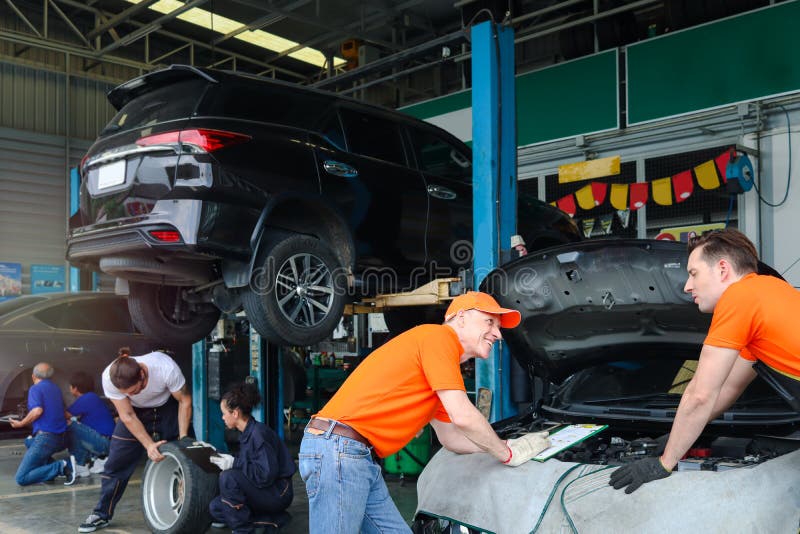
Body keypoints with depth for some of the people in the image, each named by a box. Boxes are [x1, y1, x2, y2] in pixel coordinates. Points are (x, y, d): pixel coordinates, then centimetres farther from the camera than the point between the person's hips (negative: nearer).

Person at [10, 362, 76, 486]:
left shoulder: (35, 389, -3)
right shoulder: (56, 389, 18)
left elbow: (37, 410, -19)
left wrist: (20, 424, -4)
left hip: (46, 437, -8)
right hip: (61, 438, 8)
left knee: (21, 478, -6)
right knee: (29, 441, 35)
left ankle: (61, 467, -22)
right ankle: (51, 465, 9)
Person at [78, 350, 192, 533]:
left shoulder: (166, 368, -39)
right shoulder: (109, 378, -33)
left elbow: (184, 401, -21)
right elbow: (128, 416, -22)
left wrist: (183, 439, -23)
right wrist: (149, 445, -31)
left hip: (167, 408, -1)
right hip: (135, 412, 1)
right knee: (117, 461, -4)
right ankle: (102, 514, 12)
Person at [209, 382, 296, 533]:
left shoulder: (259, 433, -22)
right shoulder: (247, 433, 7)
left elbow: (266, 475, -27)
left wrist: (234, 463, -22)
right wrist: (221, 457, 10)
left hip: (278, 493, -10)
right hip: (262, 490, 10)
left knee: (228, 477, -25)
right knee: (215, 507, 2)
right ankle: (272, 520, 4)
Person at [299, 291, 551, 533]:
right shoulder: (438, 336, -8)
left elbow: (451, 437, 25)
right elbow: (463, 417, -14)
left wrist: (508, 444, 19)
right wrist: (508, 454, 1)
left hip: (360, 457, 10)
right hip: (337, 448, -10)